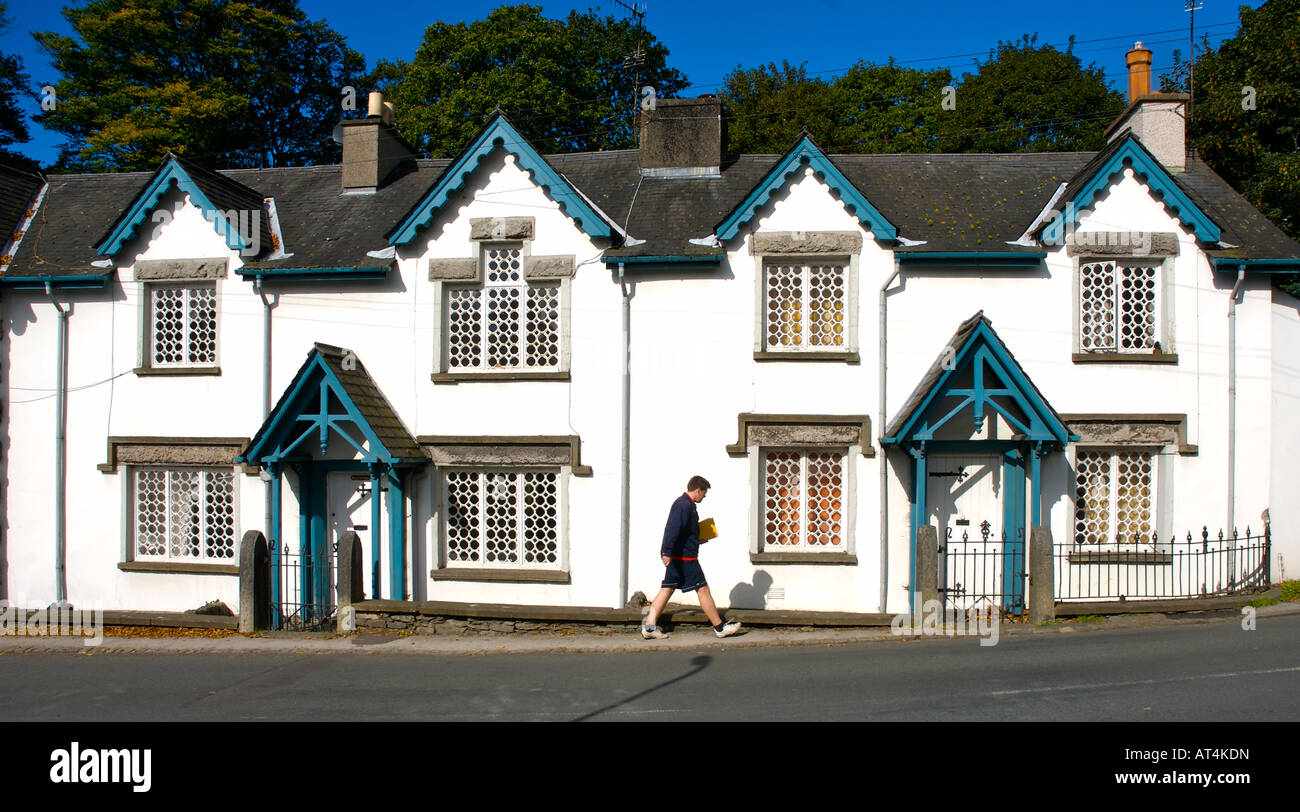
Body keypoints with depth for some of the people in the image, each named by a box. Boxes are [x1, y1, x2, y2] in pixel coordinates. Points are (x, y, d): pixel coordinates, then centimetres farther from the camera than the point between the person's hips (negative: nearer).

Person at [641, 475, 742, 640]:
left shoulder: (683, 503, 16)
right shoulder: (685, 505, -17)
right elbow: (672, 529, -28)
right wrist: (667, 552, -34)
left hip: (675, 557, 10)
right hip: (685, 557, -10)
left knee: (667, 589, 7)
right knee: (703, 589, -2)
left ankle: (649, 626, 4)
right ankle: (720, 627, 7)